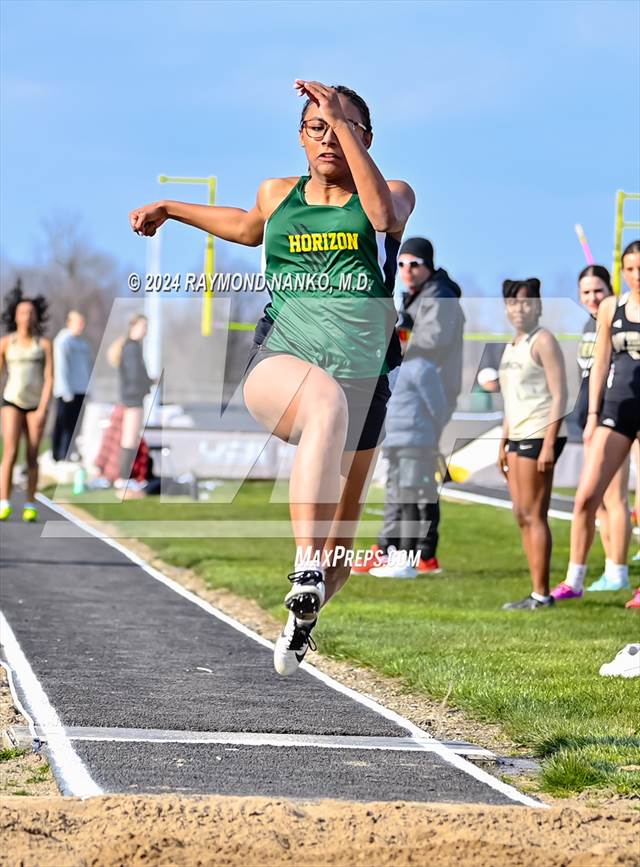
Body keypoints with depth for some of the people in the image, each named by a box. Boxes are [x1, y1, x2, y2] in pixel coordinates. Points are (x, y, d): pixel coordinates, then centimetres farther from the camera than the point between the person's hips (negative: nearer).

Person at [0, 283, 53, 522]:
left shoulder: (44, 344, -1)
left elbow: (49, 379, -6)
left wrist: (43, 409, -16)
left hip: (36, 405, 1)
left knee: (32, 456, 2)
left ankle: (30, 506, 12)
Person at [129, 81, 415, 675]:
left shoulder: (395, 195, 7)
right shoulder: (277, 195, 16)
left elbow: (384, 215, -19)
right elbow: (248, 226, 40)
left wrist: (343, 122, -22)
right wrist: (169, 209, 46)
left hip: (362, 373, 1)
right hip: (279, 360, -1)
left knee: (341, 538, 9)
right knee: (326, 399, -41)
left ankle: (300, 621, 40)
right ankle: (305, 565, -51)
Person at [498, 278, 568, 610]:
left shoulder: (543, 341, -8)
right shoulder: (512, 346, 19)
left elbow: (559, 395, -13)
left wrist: (549, 445, -19)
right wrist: (503, 444, 19)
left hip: (539, 435, -9)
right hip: (517, 436, 9)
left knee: (533, 515, -8)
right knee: (521, 516, 8)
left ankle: (541, 594, -5)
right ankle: (537, 592, 12)